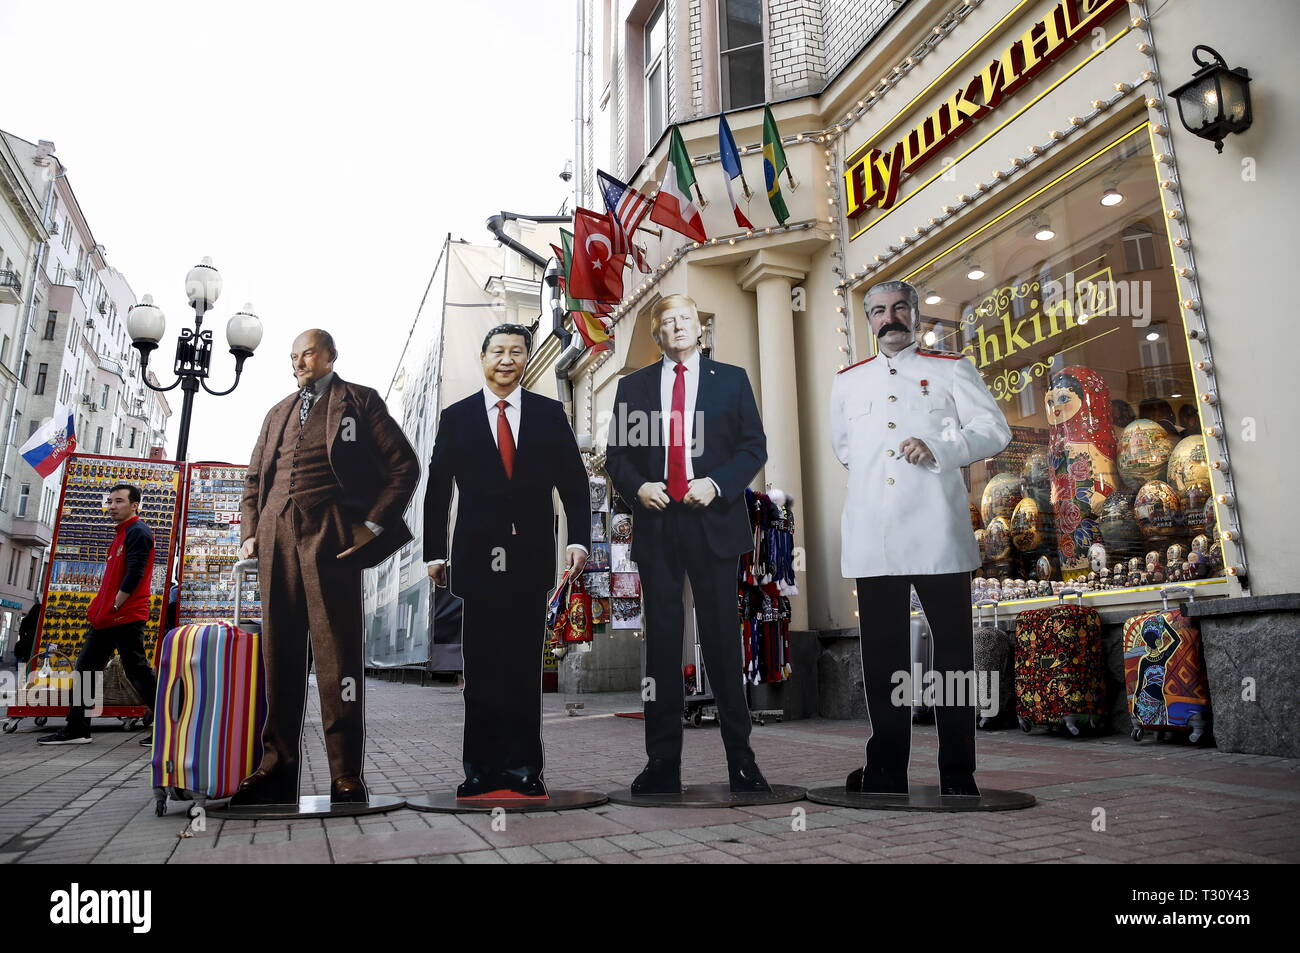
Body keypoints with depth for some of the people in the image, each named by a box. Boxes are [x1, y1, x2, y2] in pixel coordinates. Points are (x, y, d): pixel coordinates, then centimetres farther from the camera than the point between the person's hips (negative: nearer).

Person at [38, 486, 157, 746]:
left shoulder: (137, 531, -11)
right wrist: (99, 609, 15)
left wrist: (114, 607, -16)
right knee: (86, 668, 12)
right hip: (107, 617, 10)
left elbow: (134, 574, -20)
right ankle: (76, 730, 19)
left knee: (136, 671, -8)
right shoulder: (121, 533, 20)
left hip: (126, 617, -10)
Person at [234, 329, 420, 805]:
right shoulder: (278, 412, 25)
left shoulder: (360, 401, 9)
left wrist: (372, 525, -6)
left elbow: (404, 465, 2)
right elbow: (254, 479, 27)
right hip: (276, 538, 5)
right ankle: (277, 766, 10)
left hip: (330, 535, -5)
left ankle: (346, 773, -4)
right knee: (280, 653, 4)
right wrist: (250, 533, 11)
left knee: (337, 650, -8)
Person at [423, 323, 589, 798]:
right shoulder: (456, 417, 8)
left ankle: (524, 765, 13)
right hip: (477, 556, 0)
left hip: (532, 556, 0)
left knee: (525, 663, 5)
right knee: (481, 665, 3)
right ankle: (482, 767, 13)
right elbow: (437, 489, 8)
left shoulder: (549, 413, 8)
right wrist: (434, 553, 4)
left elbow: (573, 479, 6)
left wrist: (579, 539, -5)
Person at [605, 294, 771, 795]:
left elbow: (754, 445, 4)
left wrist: (717, 483, -12)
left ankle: (740, 757, 15)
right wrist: (638, 486, -8)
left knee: (722, 636, 3)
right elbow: (617, 454, 11)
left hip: (713, 521, -1)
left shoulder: (731, 379, 9)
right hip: (656, 525, 1)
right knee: (662, 640, 5)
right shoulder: (633, 385, 12)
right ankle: (663, 762, 13)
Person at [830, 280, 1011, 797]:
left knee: (953, 651, 0)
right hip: (871, 538, 3)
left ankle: (958, 775, 10)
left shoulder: (951, 370, 11)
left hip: (937, 534, -2)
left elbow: (995, 429, 1)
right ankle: (886, 770, 17)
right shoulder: (847, 381, 20)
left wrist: (938, 449, -14)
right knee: (882, 655, 7)